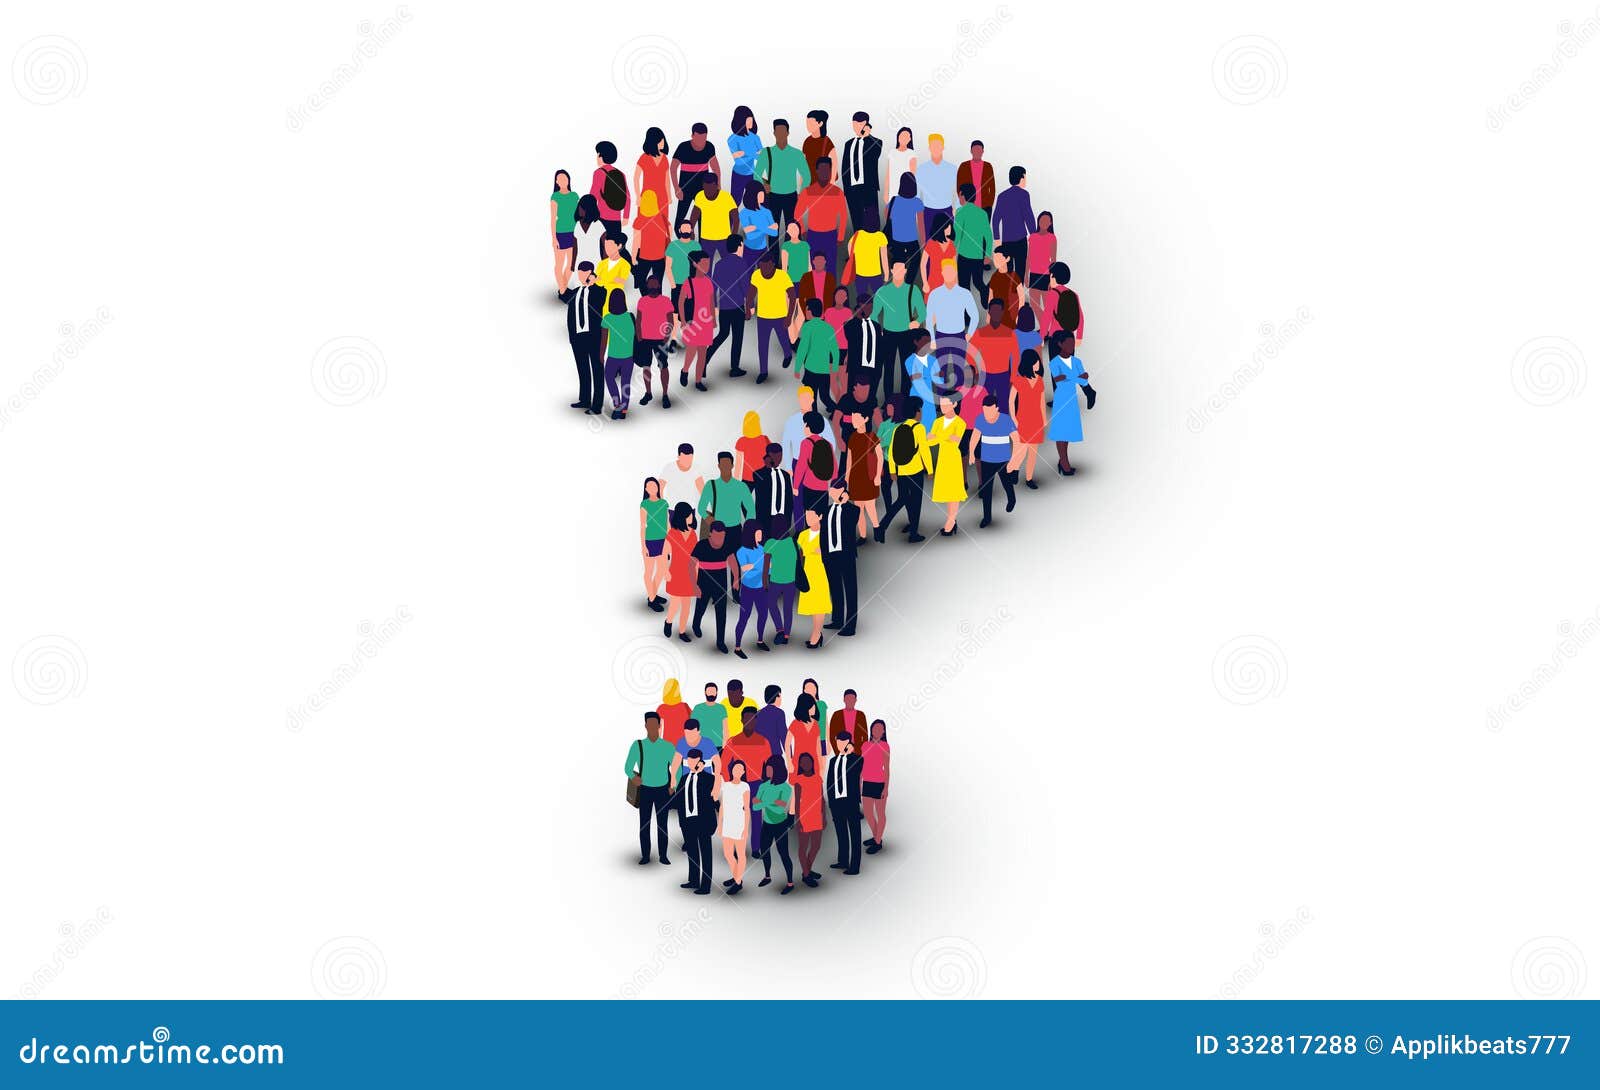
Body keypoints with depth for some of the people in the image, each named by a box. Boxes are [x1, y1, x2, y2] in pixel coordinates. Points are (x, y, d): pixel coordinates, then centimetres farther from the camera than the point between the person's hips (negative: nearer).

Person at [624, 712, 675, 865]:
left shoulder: (668, 746, -9)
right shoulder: (637, 746, -10)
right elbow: (628, 768, -5)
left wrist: (673, 788, -4)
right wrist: (633, 778, -24)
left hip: (662, 791, 0)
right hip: (645, 790, 0)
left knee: (662, 825, 4)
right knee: (644, 824, 1)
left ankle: (663, 856, 13)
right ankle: (645, 856, 11)